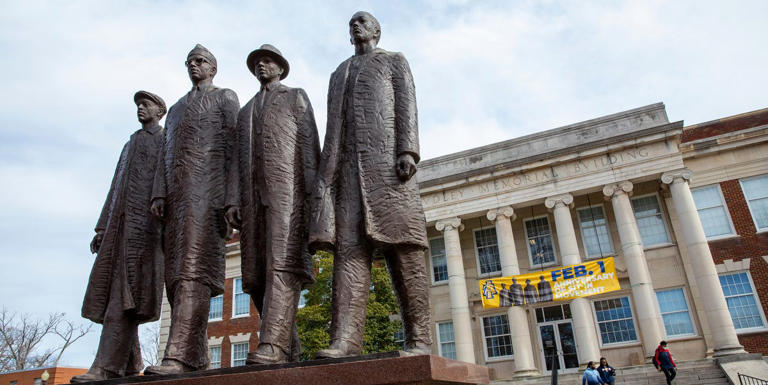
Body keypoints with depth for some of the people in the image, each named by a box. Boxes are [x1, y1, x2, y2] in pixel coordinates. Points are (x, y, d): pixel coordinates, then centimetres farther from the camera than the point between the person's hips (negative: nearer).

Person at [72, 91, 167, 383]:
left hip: (147, 222, -7)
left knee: (125, 293, -16)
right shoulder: (130, 145, 30)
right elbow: (116, 188, 24)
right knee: (117, 293, 1)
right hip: (120, 223, 7)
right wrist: (102, 229, 15)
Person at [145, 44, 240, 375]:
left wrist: (231, 198, -12)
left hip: (207, 186, -7)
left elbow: (233, 147, 0)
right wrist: (159, 194, 4)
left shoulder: (225, 97, 14)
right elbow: (165, 156, 21)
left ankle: (179, 356, -26)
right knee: (176, 274, -1)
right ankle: (198, 357, 1)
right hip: (176, 191, 7)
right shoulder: (176, 109, 32)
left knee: (194, 267, -19)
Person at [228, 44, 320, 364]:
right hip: (252, 195, 5)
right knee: (255, 274, -3)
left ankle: (273, 344, -26)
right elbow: (239, 159, 23)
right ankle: (289, 347, 2)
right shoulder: (246, 110, 32)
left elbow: (309, 143, 5)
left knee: (282, 264, -19)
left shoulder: (296, 97, 19)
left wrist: (311, 191, -10)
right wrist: (233, 201, 8)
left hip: (287, 187, -5)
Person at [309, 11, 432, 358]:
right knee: (349, 247, -13)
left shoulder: (395, 61, 21)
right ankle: (345, 339, -22)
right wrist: (326, 173, 10)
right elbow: (333, 126, 24)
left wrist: (407, 151, -14)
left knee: (402, 246, -13)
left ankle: (419, 340, -14)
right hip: (348, 166, 4)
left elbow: (407, 106, 4)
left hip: (386, 156, -4)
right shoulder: (339, 74, 34)